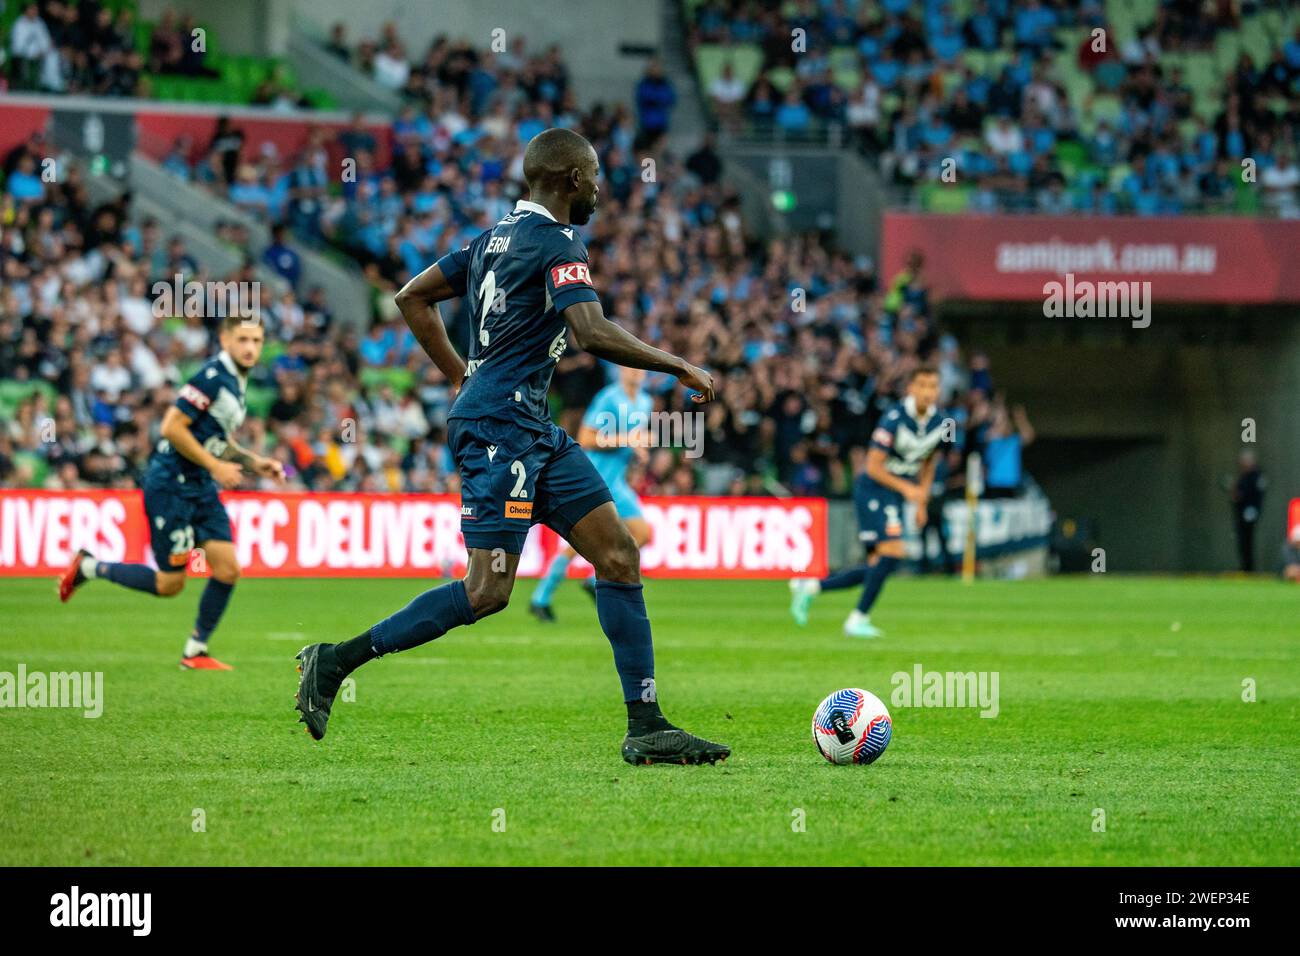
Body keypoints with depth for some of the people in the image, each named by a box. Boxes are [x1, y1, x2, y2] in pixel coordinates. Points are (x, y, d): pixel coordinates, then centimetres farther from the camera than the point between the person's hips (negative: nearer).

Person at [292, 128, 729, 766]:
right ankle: (335, 661, -4)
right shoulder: (555, 242, -10)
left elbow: (413, 297, 22)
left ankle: (647, 728, 1)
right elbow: (591, 333, -23)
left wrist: (464, 378, 22)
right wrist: (679, 367, -13)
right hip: (500, 427, -10)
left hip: (531, 428, 10)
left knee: (618, 553, 4)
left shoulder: (498, 237, 17)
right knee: (488, 591, -13)